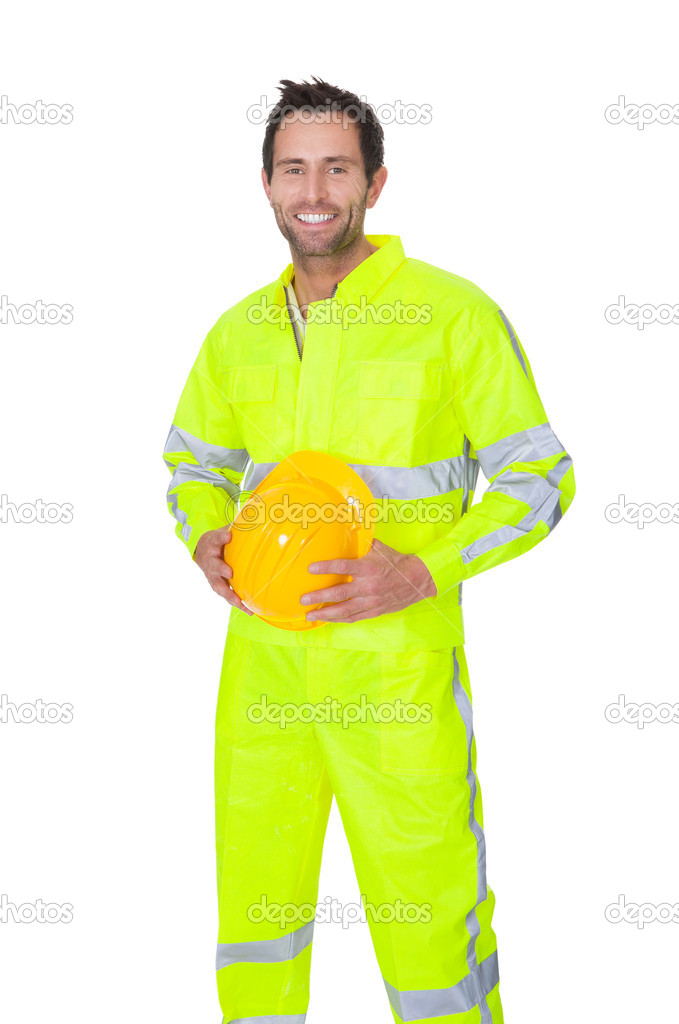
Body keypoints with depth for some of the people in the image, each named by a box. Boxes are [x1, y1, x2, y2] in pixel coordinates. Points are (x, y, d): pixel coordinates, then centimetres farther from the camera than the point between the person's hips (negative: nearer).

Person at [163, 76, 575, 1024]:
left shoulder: (454, 314, -7)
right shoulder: (241, 332, 8)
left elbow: (540, 477, -4)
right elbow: (192, 462, 22)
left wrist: (423, 572, -17)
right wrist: (206, 542, 0)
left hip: (399, 670, -4)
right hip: (264, 665, 4)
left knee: (430, 921, 3)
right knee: (255, 914, 14)